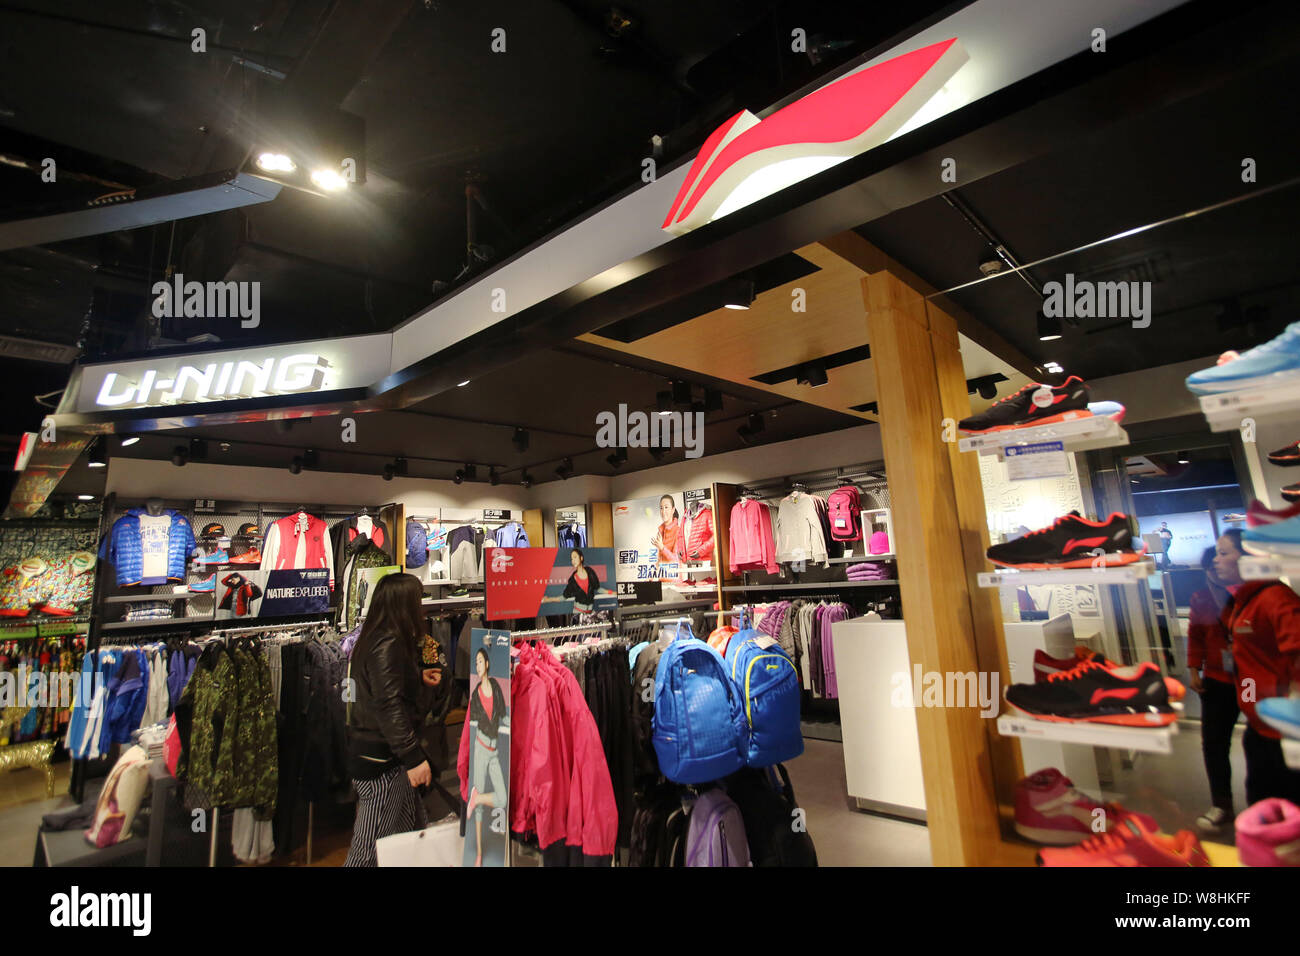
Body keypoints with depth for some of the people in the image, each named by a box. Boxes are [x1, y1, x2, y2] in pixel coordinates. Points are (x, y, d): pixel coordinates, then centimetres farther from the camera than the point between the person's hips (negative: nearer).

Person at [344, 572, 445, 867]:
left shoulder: (376, 639, 11)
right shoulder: (389, 644, -21)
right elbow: (389, 705, -25)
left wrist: (421, 680, 15)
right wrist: (414, 758, -23)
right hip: (382, 759, -10)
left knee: (413, 832, 18)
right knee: (373, 846, 4)